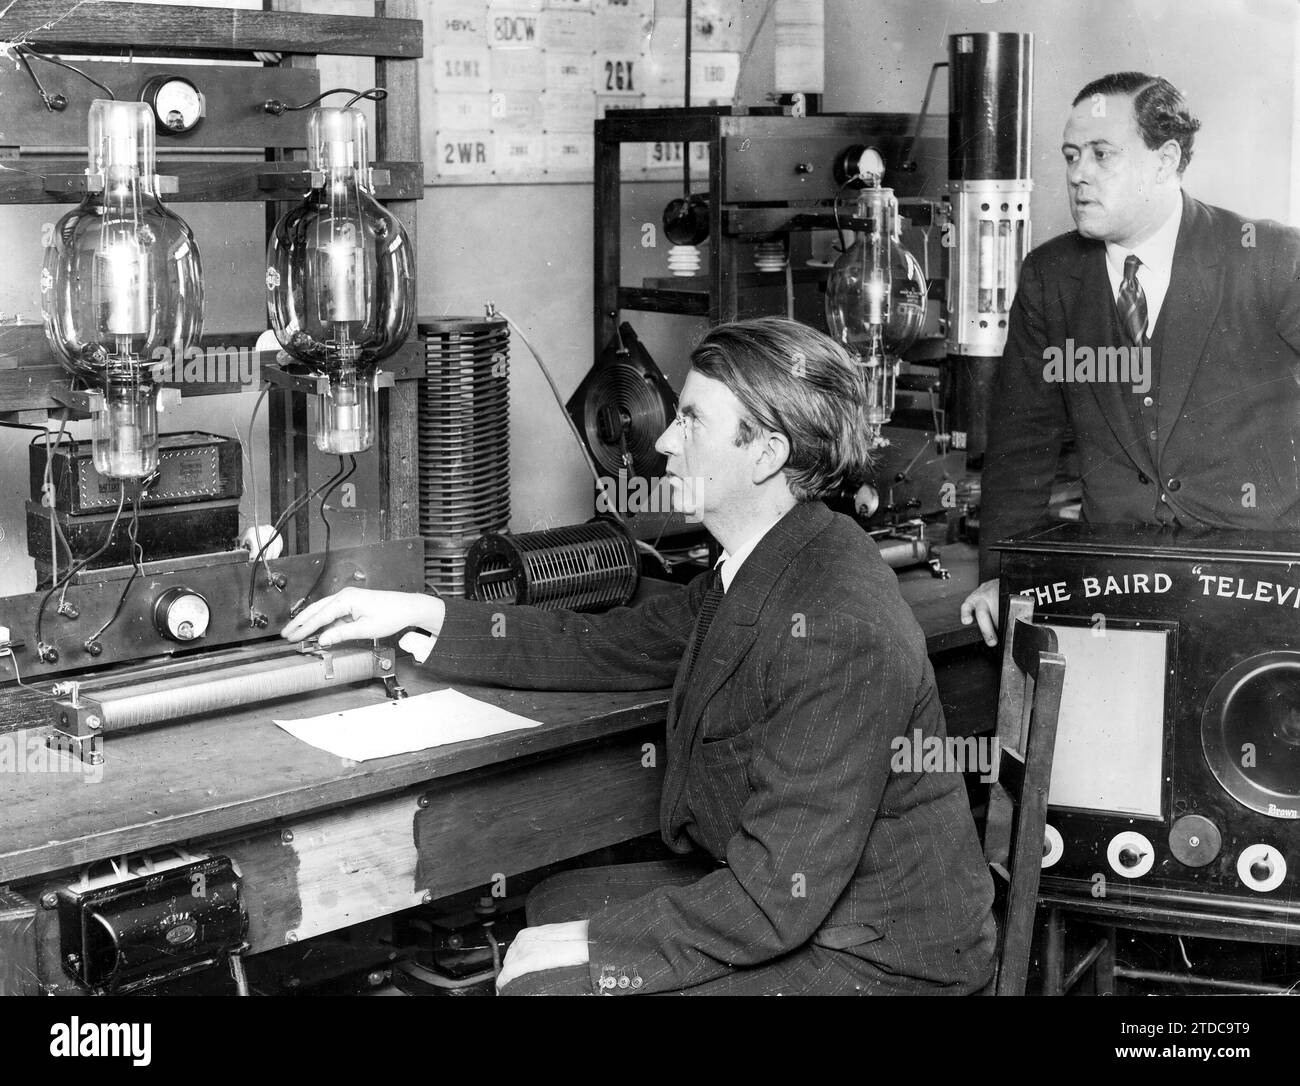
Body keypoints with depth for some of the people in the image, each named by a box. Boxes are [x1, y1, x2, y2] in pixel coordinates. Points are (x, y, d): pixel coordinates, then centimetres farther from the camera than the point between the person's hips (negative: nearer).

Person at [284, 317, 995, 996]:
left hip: (871, 964, -9)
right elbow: (603, 647, 16)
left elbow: (777, 896, -28)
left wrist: (590, 944, -20)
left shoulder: (839, 629, -28)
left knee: (542, 982, -14)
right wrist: (419, 614, 10)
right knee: (548, 907, 12)